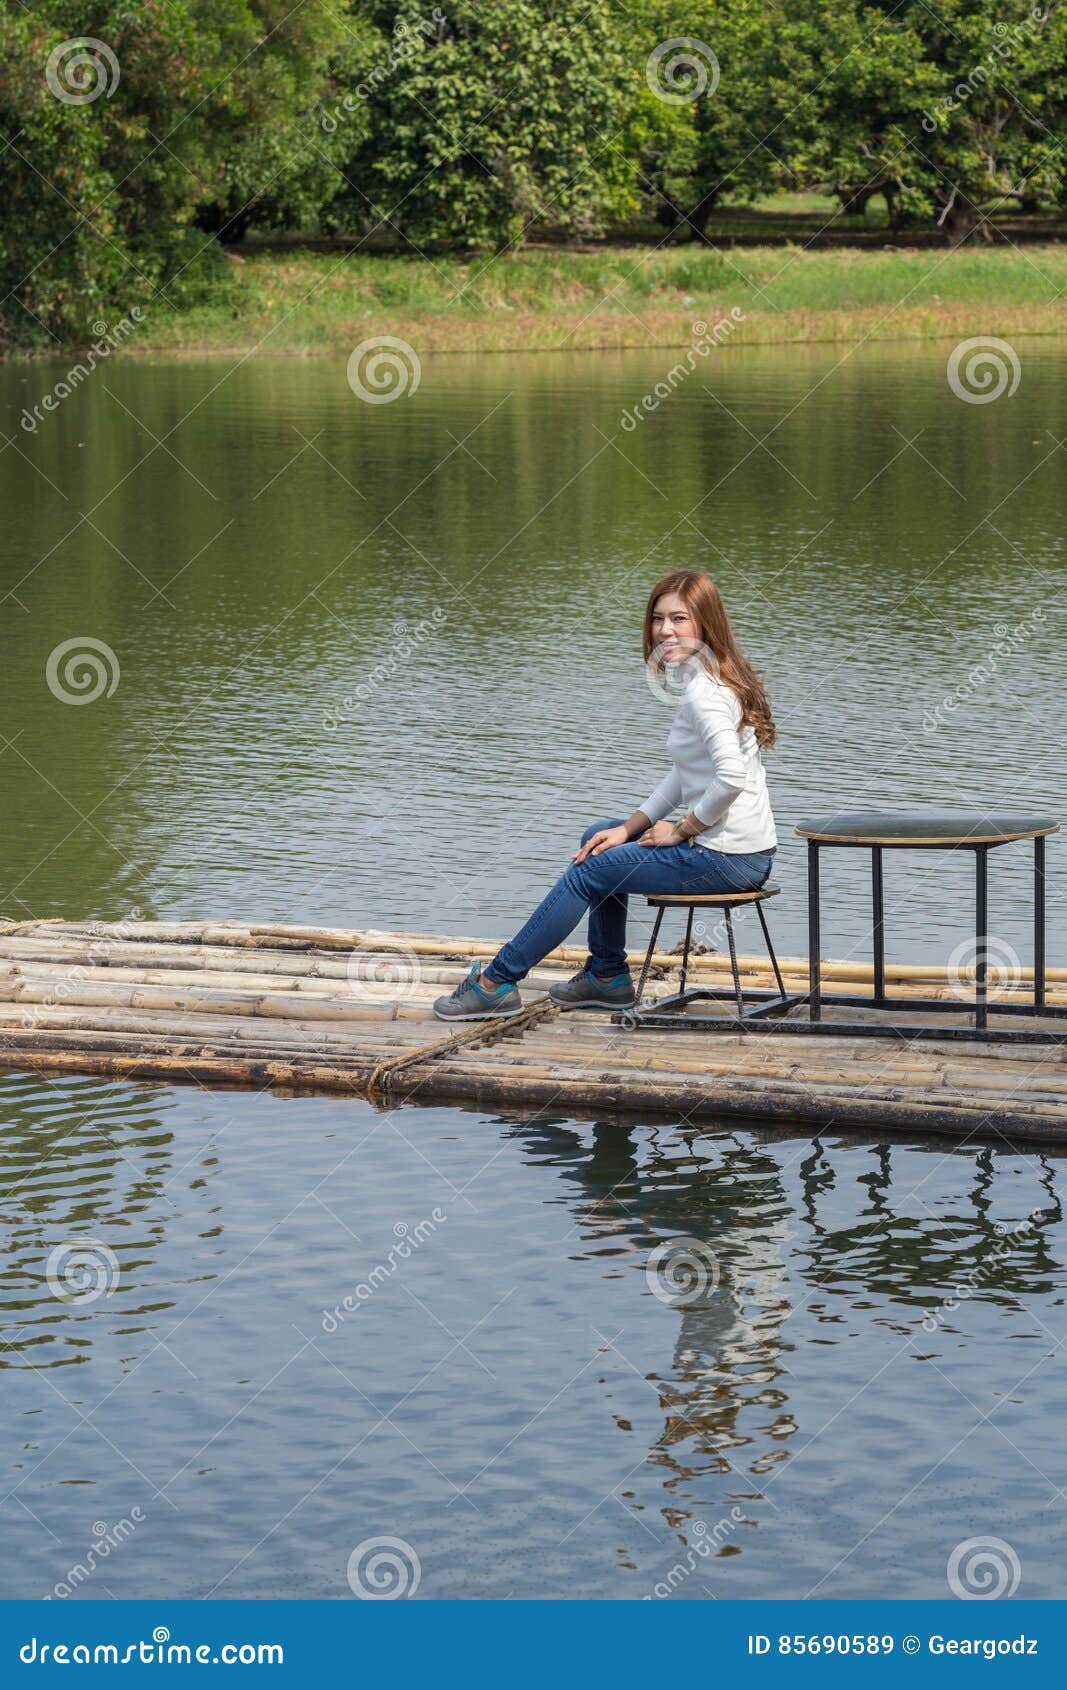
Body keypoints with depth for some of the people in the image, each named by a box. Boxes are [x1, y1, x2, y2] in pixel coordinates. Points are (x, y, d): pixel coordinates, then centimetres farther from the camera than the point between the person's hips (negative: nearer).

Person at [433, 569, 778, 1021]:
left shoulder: (704, 692, -20)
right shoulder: (697, 681, 13)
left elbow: (730, 775, -32)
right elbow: (686, 775, 16)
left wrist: (683, 829, -18)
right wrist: (631, 826, 7)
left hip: (726, 858, -10)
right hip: (738, 851, 10)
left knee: (586, 873, -2)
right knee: (600, 837, 24)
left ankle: (497, 982, 8)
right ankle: (608, 975, 30)